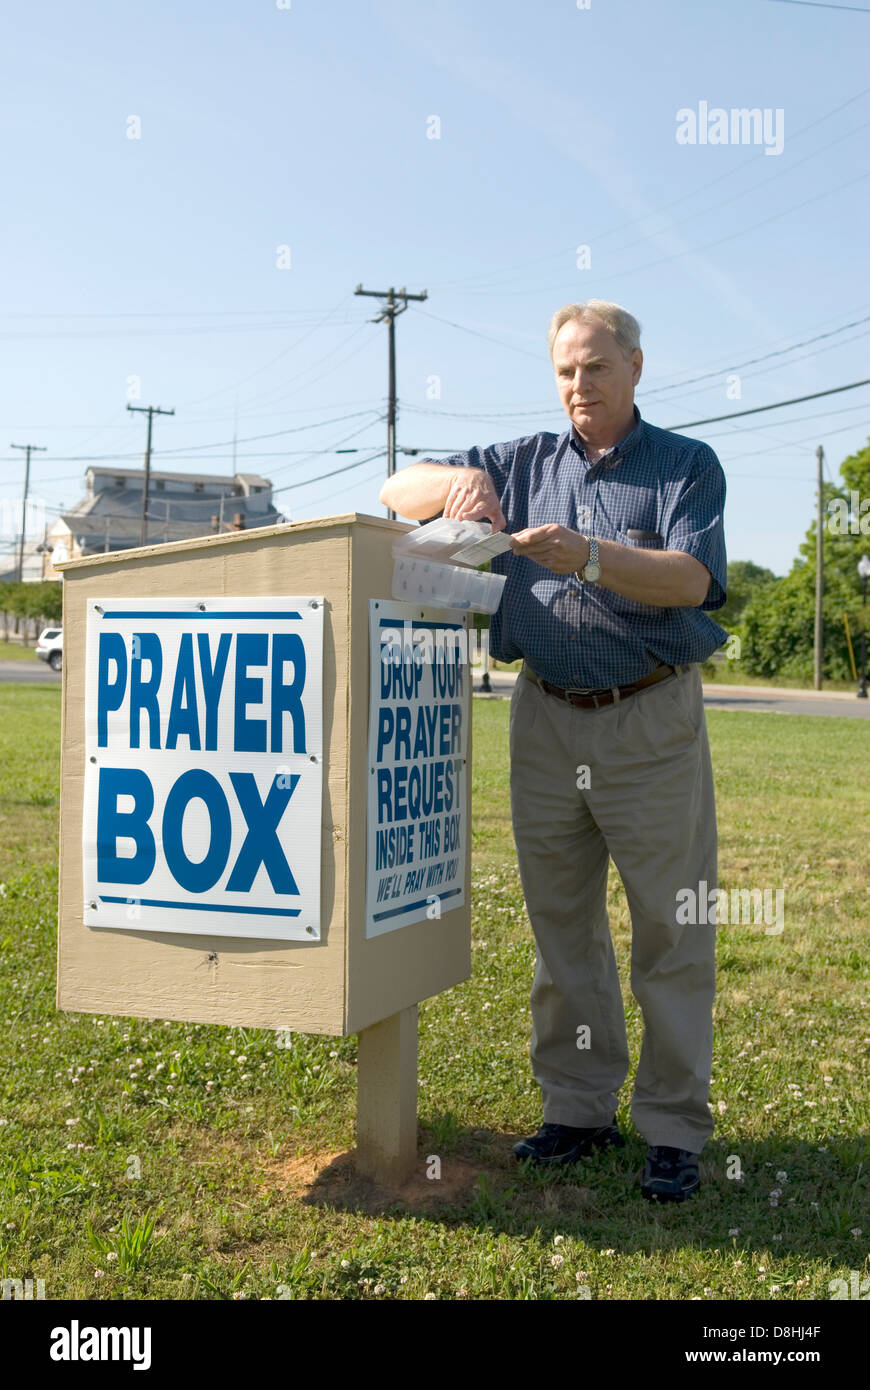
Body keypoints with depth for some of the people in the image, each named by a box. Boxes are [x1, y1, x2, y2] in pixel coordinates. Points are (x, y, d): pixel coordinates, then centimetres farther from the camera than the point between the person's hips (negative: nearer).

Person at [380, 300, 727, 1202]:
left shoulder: (686, 466, 4)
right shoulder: (524, 464, 13)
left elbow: (690, 578, -12)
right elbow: (396, 491, 12)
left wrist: (591, 556, -28)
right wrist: (455, 482, -11)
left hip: (652, 723, -3)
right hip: (547, 719, 4)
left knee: (671, 930, -2)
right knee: (561, 926, 8)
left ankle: (674, 1128, 8)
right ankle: (579, 1110, 20)